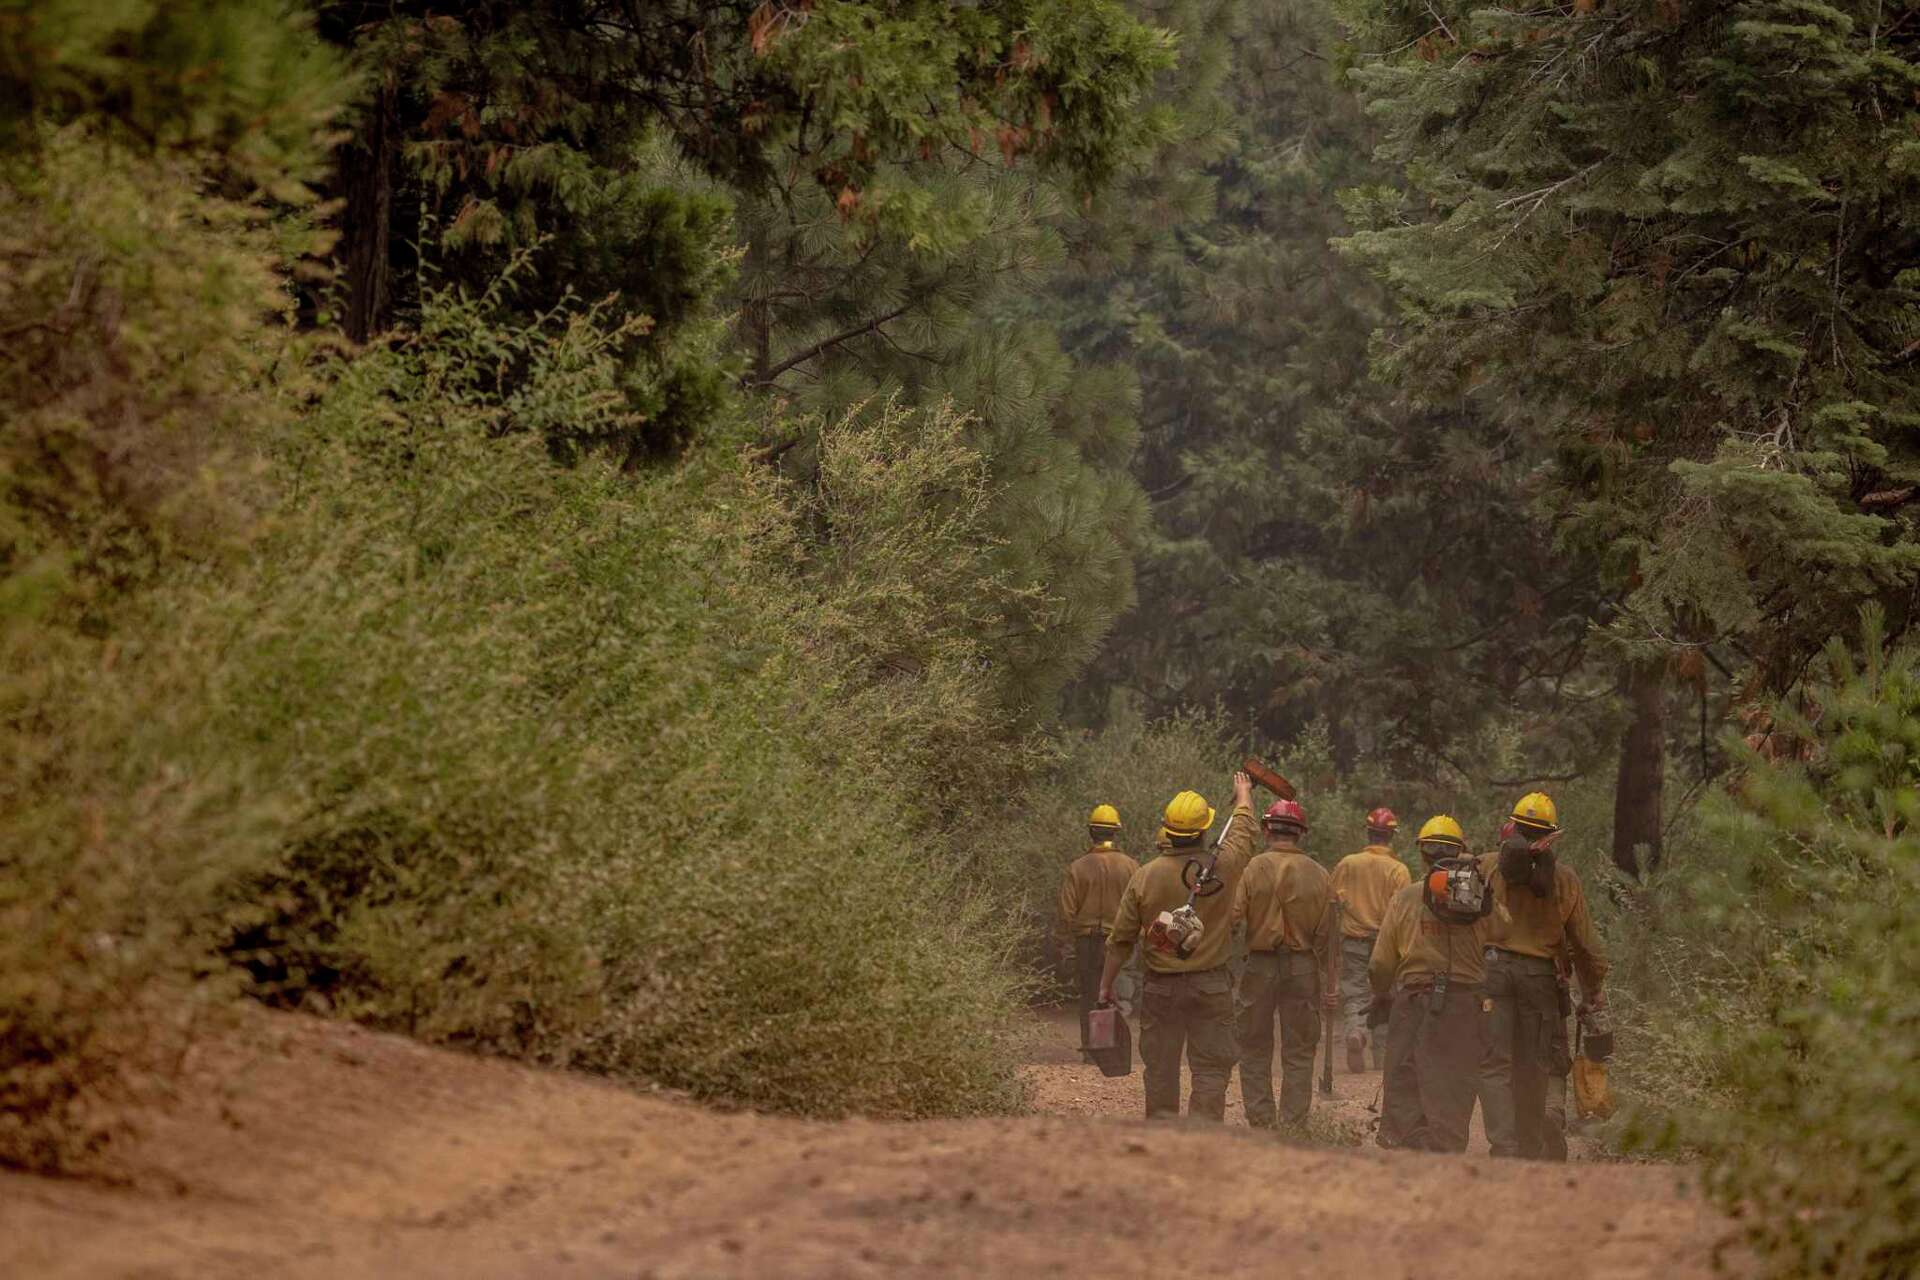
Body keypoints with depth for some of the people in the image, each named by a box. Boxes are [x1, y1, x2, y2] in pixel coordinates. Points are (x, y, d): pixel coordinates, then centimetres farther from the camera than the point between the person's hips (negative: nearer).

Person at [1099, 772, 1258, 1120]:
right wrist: (1244, 795, 35)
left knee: (1160, 1069, 10)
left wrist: (1105, 986, 9)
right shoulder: (1223, 867, -8)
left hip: (1161, 987, 1)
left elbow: (1121, 938, -1)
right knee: (1210, 1069, 0)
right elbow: (1242, 828, 15)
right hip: (1211, 986, -1)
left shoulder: (1145, 875, -6)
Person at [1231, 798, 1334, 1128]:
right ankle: (1293, 1128, 6)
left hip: (1259, 965, -1)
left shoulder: (1251, 869, -7)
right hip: (1303, 966, 2)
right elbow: (1326, 933, 2)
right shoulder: (1319, 875, 0)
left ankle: (1261, 1124, 4)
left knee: (1255, 1051, 9)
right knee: (1299, 1053, 8)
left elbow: (1232, 918, -14)